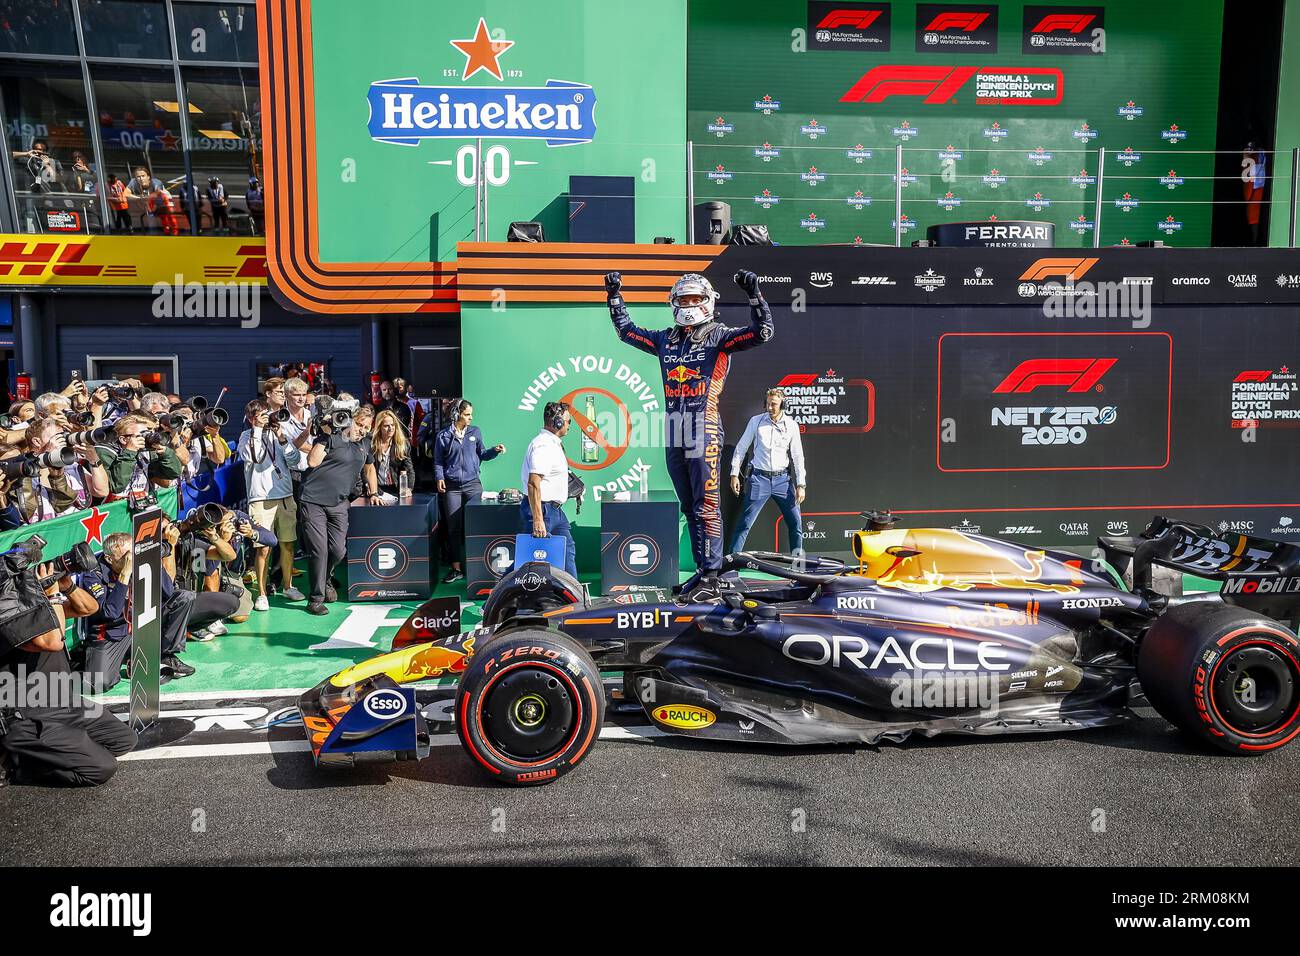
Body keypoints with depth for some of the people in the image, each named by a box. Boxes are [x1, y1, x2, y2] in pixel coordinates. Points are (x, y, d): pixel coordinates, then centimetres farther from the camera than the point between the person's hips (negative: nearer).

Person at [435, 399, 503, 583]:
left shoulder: (475, 432, 8)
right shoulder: (443, 436, 4)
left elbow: (482, 454, 13)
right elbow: (438, 461, 8)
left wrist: (495, 450, -3)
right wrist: (439, 478, -7)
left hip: (472, 484, 1)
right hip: (451, 486, -1)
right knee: (454, 528, 2)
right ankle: (456, 569, 8)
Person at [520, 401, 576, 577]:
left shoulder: (553, 443, 15)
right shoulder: (543, 445, -19)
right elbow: (533, 484, -28)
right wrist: (537, 520, -32)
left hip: (555, 510, 11)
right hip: (542, 509, -11)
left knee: (567, 550, 14)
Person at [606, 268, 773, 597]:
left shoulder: (718, 336, 2)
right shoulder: (665, 339, 18)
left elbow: (762, 332, -9)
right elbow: (626, 330, 31)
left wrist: (754, 293, -18)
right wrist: (614, 296, 26)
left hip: (704, 434, -6)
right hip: (674, 436, 6)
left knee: (706, 506, -7)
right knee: (690, 508, 11)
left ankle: (711, 575, -2)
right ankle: (701, 569, 20)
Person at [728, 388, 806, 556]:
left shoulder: (792, 425, 3)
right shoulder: (756, 421, 0)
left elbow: (798, 456, 6)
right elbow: (741, 448, 7)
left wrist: (801, 485, 0)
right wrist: (734, 474, 2)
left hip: (782, 479, 2)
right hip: (759, 478, -2)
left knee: (796, 523, 2)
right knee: (745, 523, -5)